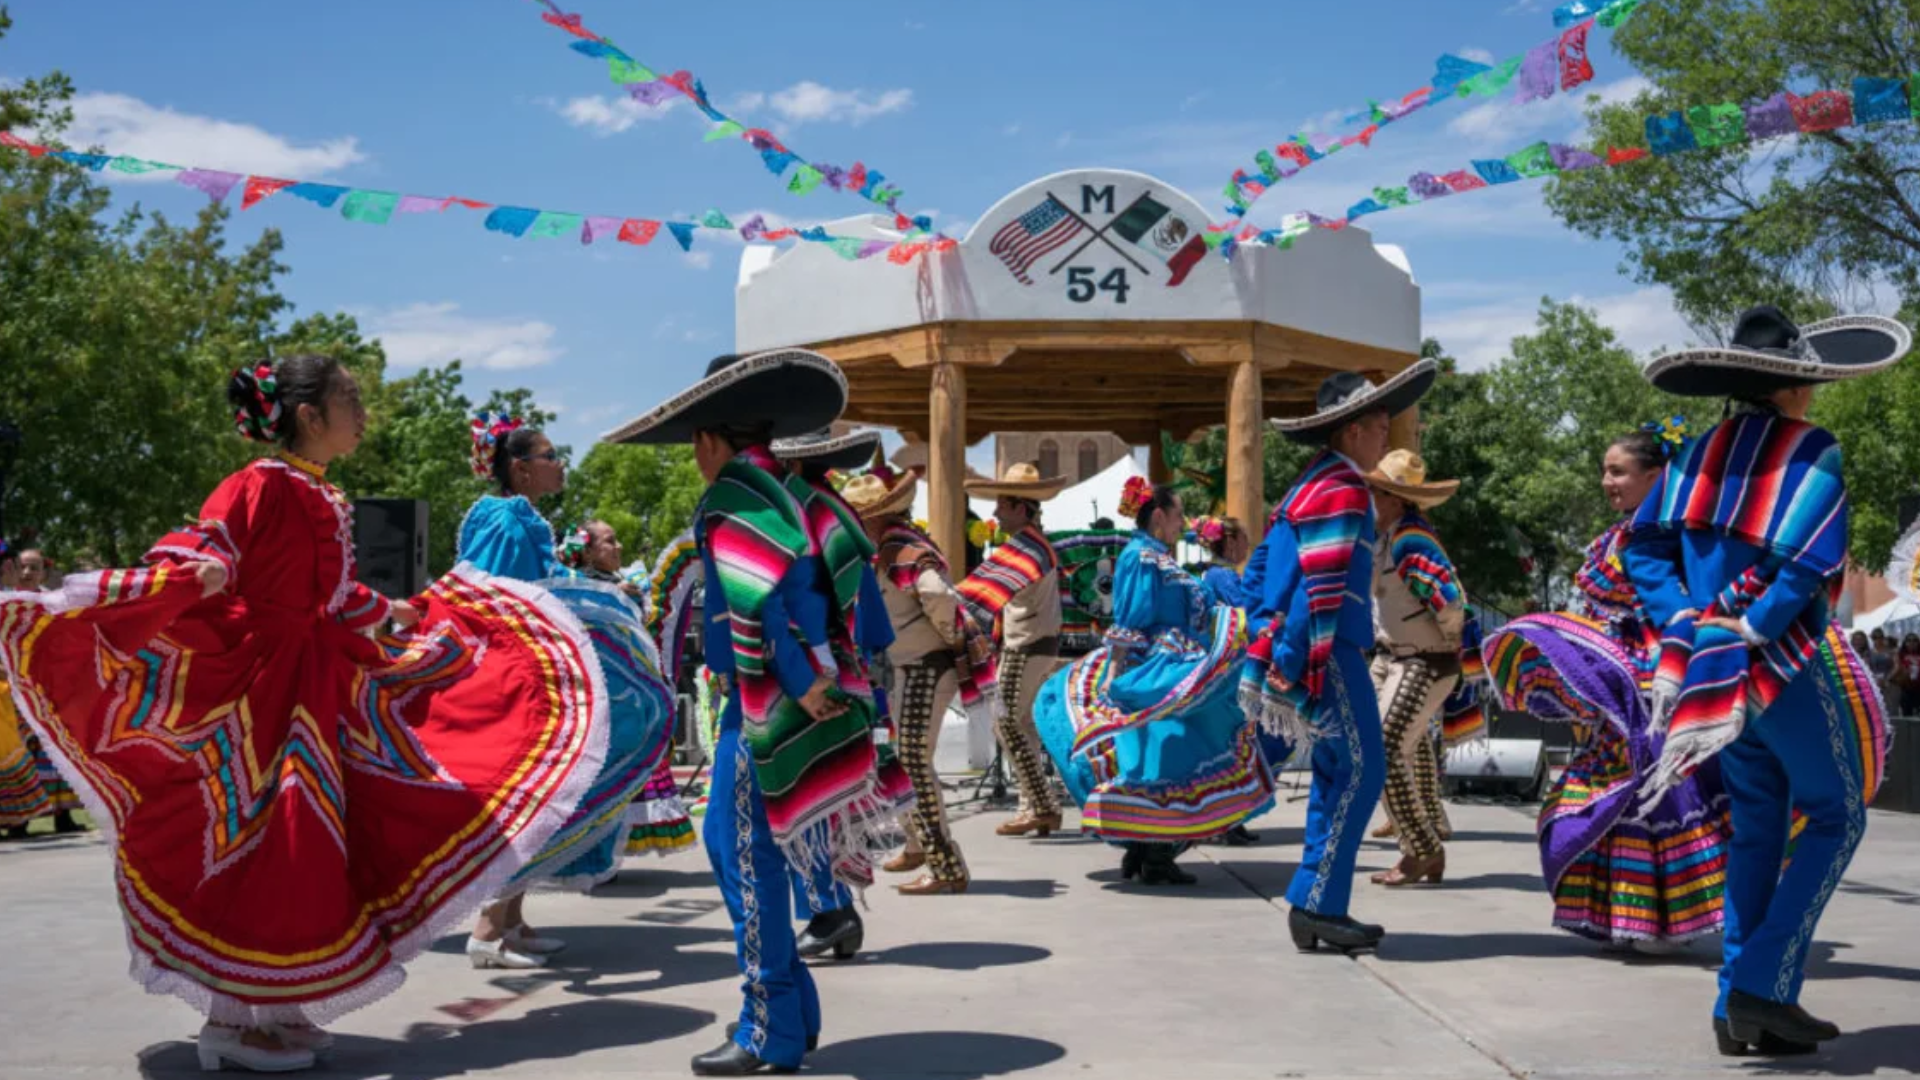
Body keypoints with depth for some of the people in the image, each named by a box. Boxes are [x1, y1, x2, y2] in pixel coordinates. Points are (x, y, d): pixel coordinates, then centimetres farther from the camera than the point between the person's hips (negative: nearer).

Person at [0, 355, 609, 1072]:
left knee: (310, 845, 10)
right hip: (259, 679, -9)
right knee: (265, 845, -6)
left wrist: (395, 613, 31)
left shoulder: (325, 501, 13)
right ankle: (233, 1021, 5)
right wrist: (198, 575, -42)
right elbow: (187, 560, -21)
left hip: (321, 679, 9)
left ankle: (276, 1010, 19)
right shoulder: (258, 486, -13)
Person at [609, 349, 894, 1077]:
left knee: (748, 856, -1)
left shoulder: (731, 497, -11)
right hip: (796, 692, 9)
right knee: (732, 842, 17)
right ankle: (789, 1009, 24)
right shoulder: (782, 494, 15)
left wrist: (799, 688, -19)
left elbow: (758, 603, -22)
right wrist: (823, 678, 16)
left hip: (768, 702, -9)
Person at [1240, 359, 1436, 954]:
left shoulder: (1311, 484, 17)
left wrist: (1267, 639, 22)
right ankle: (1317, 904, -6)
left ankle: (1319, 909, 13)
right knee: (1360, 771, -7)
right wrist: (1318, 665, -23)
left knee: (1335, 775, 12)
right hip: (1327, 651, -10)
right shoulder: (1343, 490, -13)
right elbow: (1325, 587, -20)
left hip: (1294, 648, 10)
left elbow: (1264, 561, 21)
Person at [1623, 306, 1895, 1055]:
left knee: (1757, 825, 15)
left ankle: (1738, 1008, 15)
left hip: (1712, 664, 6)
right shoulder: (1813, 454, -11)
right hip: (1788, 664, -6)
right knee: (1837, 815, 9)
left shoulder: (1701, 453, 7)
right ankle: (1763, 986, -1)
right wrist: (1751, 630, -15)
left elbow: (1644, 550, 4)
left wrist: (1686, 625, -3)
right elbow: (1806, 568, -22)